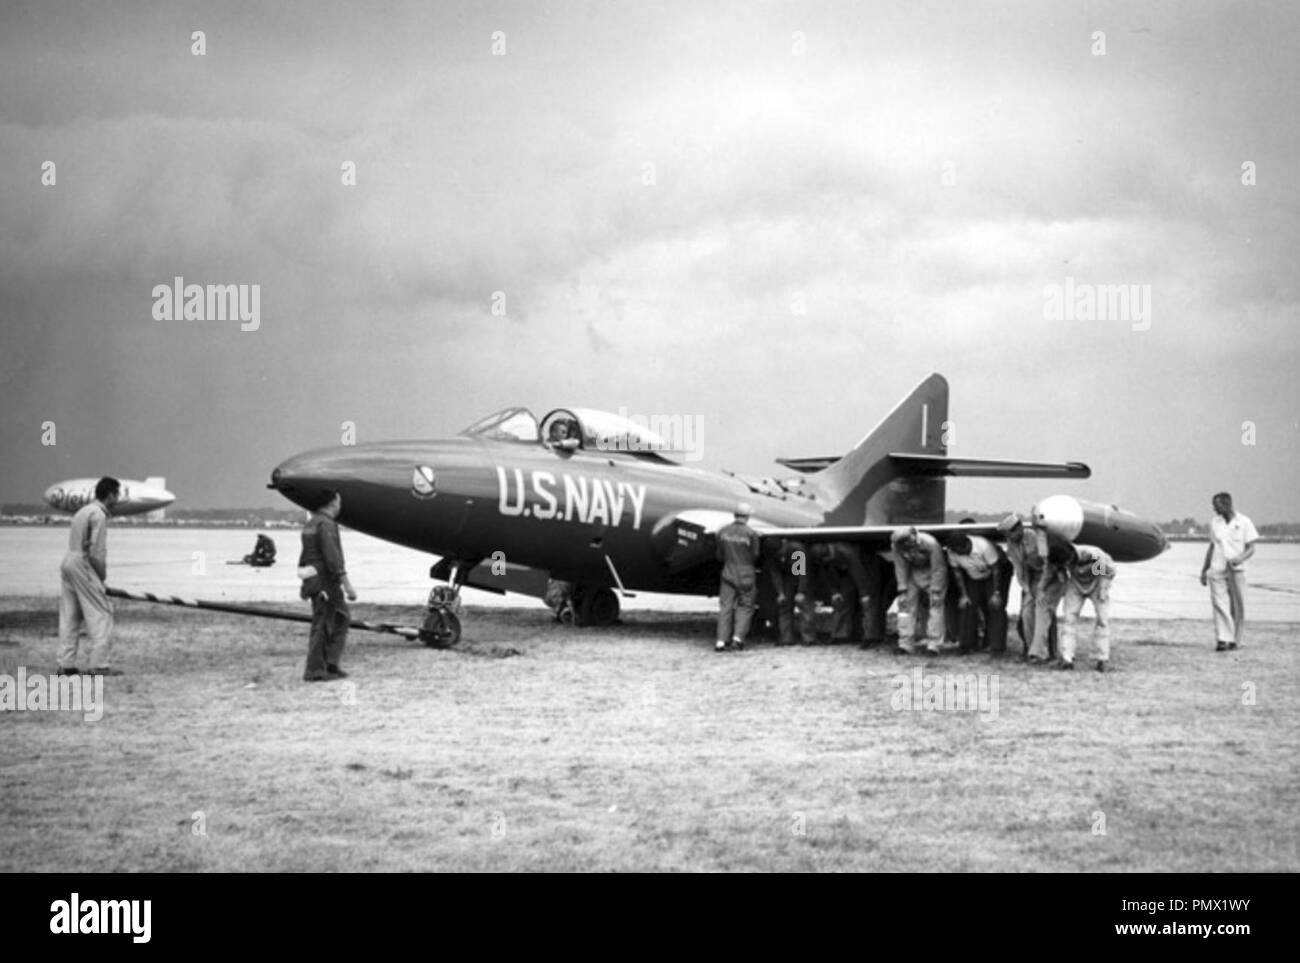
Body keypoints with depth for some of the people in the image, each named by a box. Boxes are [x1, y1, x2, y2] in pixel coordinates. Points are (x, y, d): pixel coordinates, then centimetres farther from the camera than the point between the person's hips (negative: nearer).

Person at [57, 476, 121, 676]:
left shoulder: (83, 511, 17)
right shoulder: (99, 515, -12)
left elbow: (77, 544, 15)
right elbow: (97, 551, -17)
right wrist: (103, 576, -5)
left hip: (67, 562, 10)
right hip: (82, 564, -10)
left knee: (69, 615, 12)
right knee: (101, 613, -6)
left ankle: (65, 664, 13)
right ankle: (101, 665, -10)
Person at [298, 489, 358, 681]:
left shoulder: (310, 524, 15)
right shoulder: (326, 524, -16)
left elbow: (305, 558, 20)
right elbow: (332, 557, -23)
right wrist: (347, 585, -23)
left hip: (312, 578, 10)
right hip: (326, 581, -10)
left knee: (342, 618, 15)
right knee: (322, 624, -3)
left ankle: (330, 664, 11)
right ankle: (314, 671, 1)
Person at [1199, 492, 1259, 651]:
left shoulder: (1244, 522, -1)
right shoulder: (1215, 522, 10)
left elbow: (1251, 549, -2)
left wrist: (1240, 559, -22)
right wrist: (1204, 570, 18)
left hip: (1236, 571, -2)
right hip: (1217, 570, 2)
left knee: (1237, 606, 1)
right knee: (1219, 604, -11)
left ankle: (1234, 639, 14)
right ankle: (1222, 640, -18)